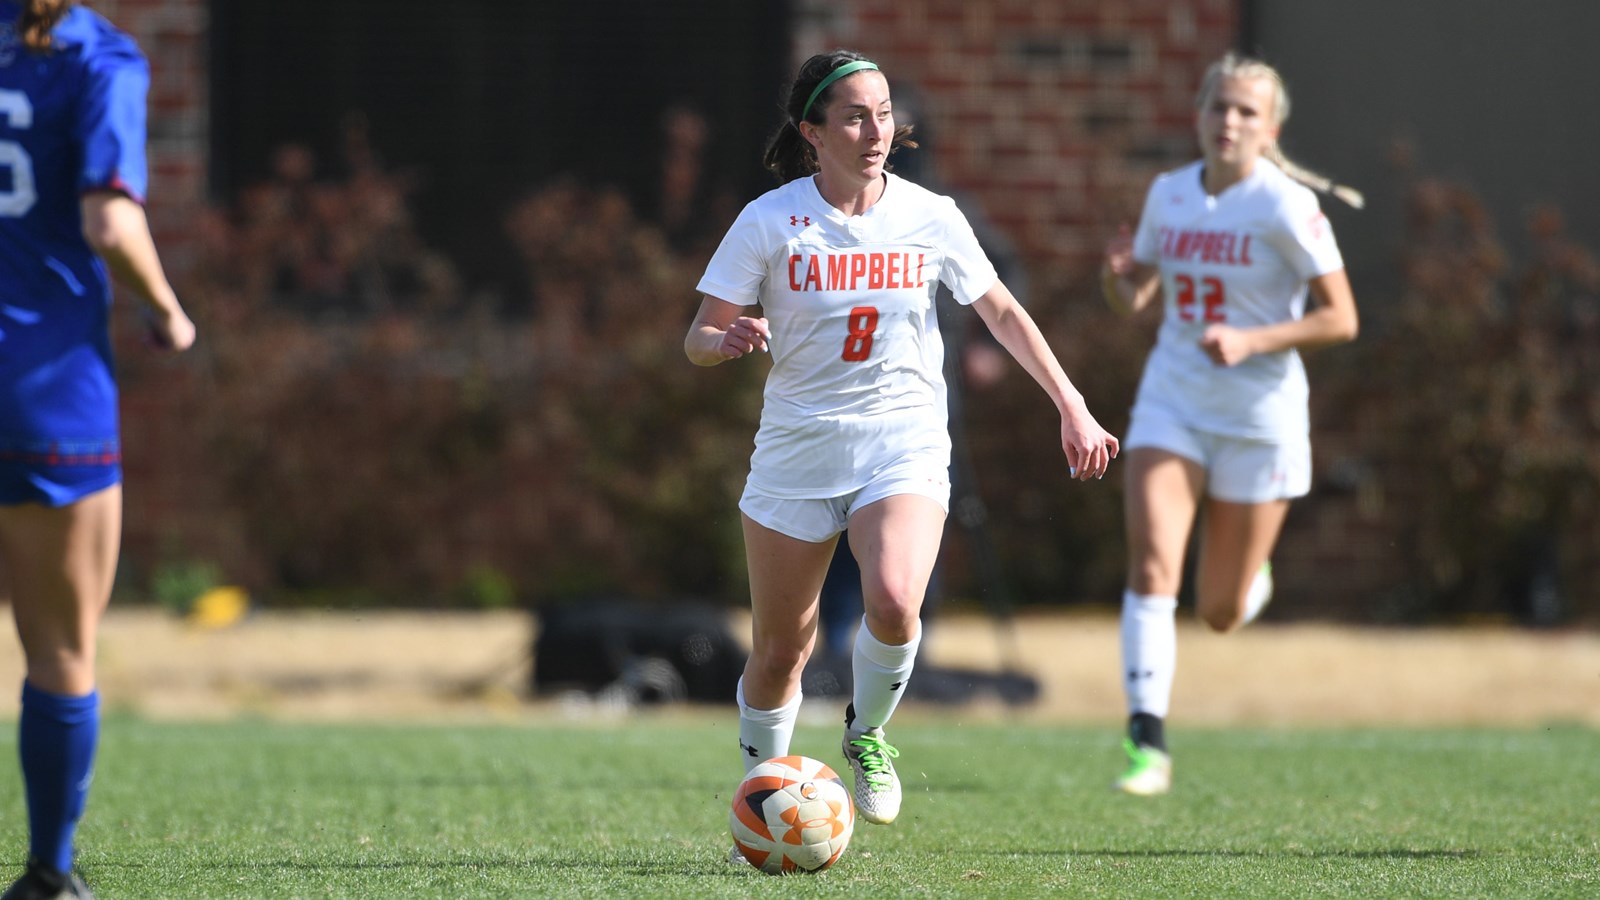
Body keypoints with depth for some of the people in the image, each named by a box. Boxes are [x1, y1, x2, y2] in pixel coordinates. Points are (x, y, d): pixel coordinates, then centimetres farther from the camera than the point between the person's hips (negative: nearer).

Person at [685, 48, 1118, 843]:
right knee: (778, 651, 3)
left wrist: (1072, 407, 11)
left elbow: (1001, 312, 13)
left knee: (893, 603, -27)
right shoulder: (771, 220, -6)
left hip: (903, 445, 0)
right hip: (796, 449, 0)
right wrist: (728, 340, -27)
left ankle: (868, 735, 2)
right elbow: (697, 341, -4)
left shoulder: (928, 217, -1)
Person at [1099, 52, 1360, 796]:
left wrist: (1253, 341, -25)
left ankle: (1254, 583, 44)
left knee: (1221, 614, 6)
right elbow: (1133, 300, 15)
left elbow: (1340, 319, -12)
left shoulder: (1287, 207, -13)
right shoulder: (1169, 193, 4)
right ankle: (1148, 742, -18)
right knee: (1151, 567, -18)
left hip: (1258, 419, -3)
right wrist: (1118, 272, -9)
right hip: (1172, 405, 3)